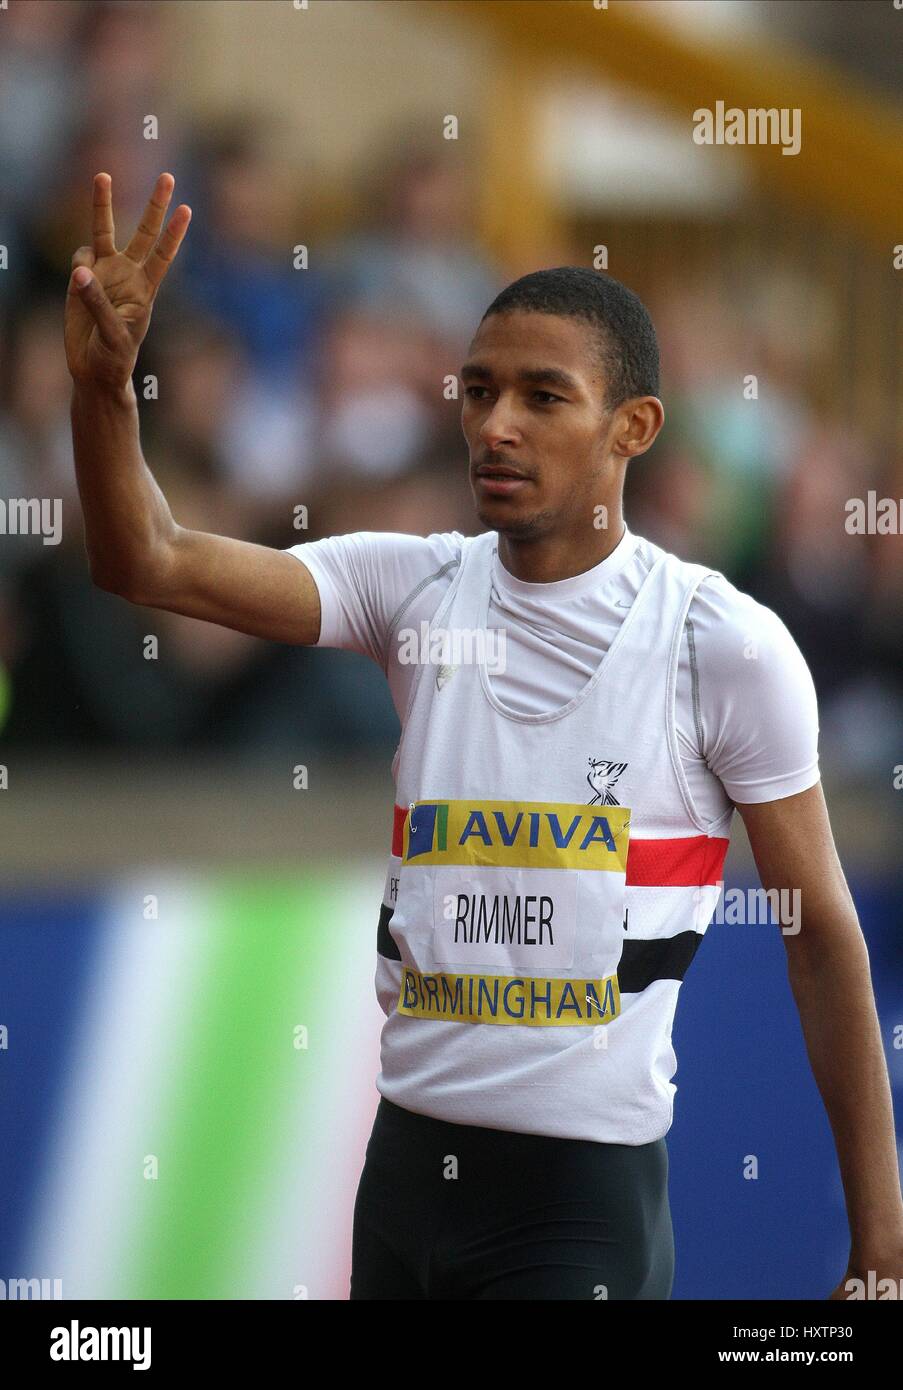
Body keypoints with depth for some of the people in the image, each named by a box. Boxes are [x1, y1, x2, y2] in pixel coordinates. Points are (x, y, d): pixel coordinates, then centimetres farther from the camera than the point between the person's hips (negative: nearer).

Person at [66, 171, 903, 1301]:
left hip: (591, 1184, -4)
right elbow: (147, 564, -7)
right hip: (407, 1158, 4)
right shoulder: (416, 588, 3)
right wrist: (103, 385, -25)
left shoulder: (727, 644, -7)